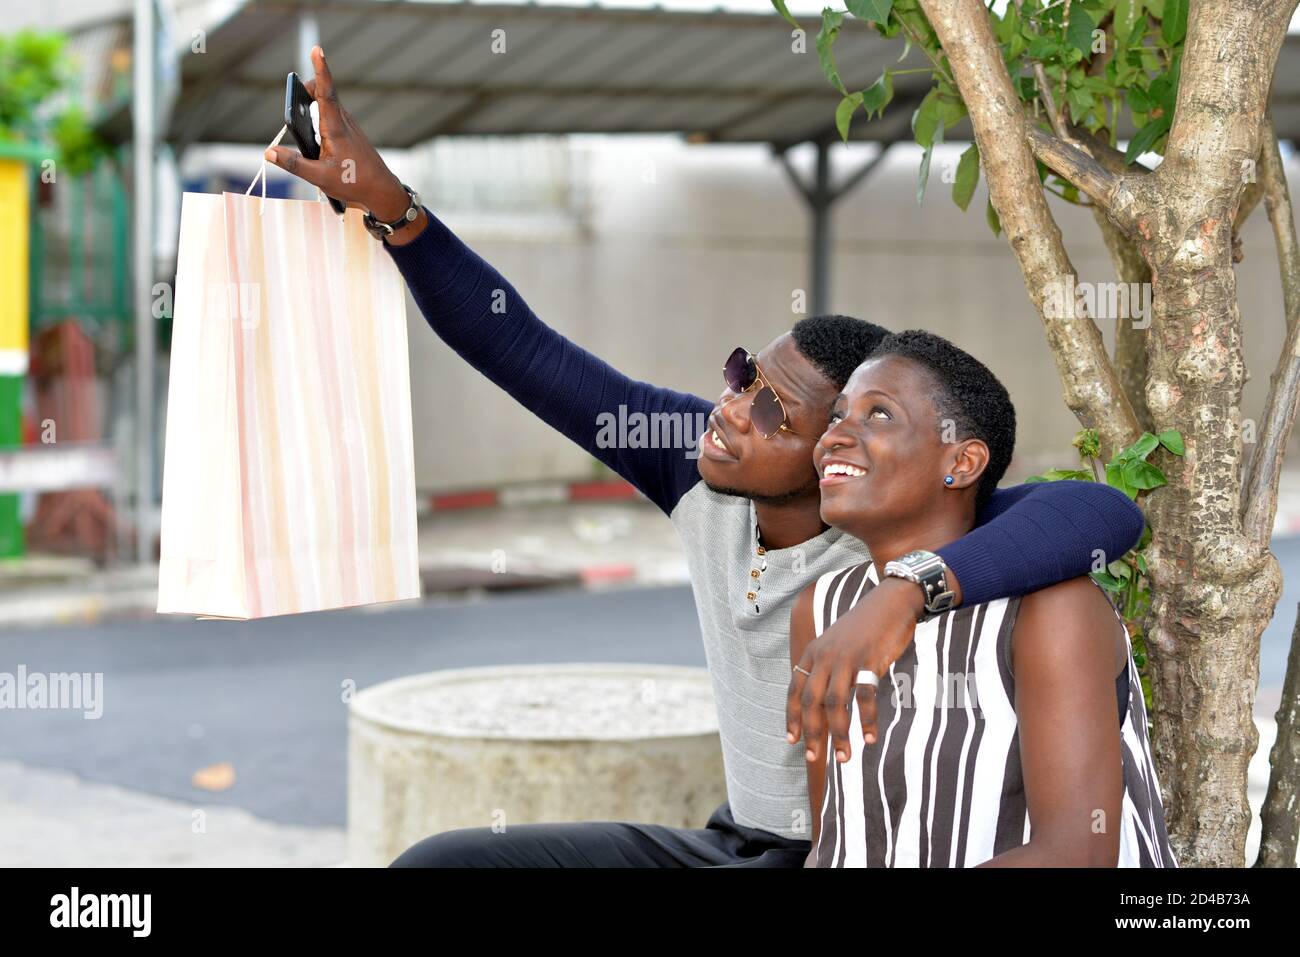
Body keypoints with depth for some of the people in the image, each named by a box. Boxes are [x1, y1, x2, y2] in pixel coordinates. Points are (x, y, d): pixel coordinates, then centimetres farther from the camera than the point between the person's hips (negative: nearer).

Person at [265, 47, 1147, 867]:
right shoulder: (703, 466, -9)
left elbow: (1103, 513, -44)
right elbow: (516, 347, -11)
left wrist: (906, 592, -56)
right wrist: (388, 202, -24)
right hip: (739, 840, 7)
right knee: (437, 868, -3)